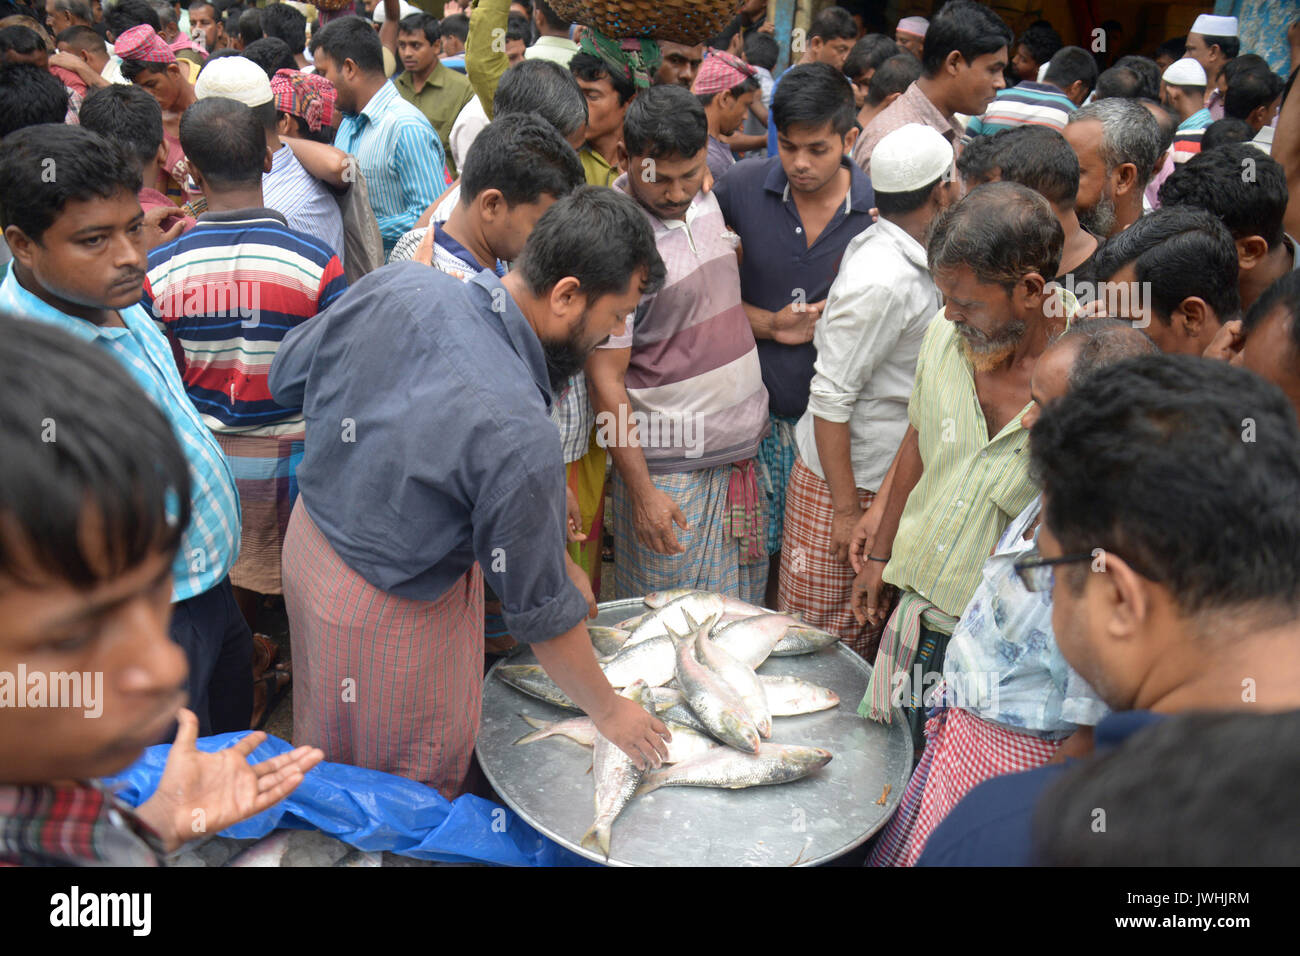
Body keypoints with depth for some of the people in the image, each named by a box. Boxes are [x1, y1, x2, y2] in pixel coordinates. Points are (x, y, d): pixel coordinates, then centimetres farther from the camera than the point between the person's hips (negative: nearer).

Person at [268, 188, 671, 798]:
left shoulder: (395, 284, -16)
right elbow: (541, 612, -21)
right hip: (390, 611, -8)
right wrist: (609, 712, -5)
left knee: (327, 759, 31)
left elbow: (286, 378, 3)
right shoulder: (518, 435, -34)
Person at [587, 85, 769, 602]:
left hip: (742, 446, 7)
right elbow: (605, 379, -18)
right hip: (669, 470, -7)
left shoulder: (706, 203, 5)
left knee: (740, 618, 17)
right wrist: (642, 493, -18)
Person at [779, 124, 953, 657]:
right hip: (845, 480, -9)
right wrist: (847, 509, -19)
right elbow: (830, 397, -22)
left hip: (889, 478, 9)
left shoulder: (912, 262, 5)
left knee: (864, 642, 18)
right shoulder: (881, 282, -23)